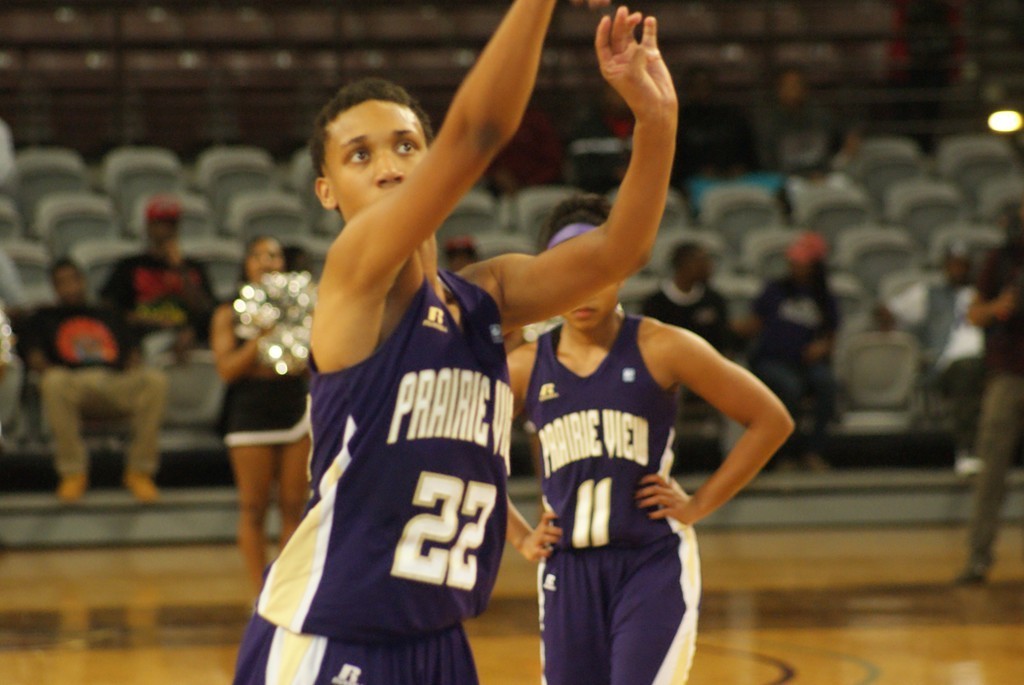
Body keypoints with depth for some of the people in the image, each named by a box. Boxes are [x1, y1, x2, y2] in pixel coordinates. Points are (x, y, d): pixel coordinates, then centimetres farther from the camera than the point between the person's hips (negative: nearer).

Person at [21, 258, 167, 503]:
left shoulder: (109, 316, 34)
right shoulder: (45, 318, 28)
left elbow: (133, 355, 22)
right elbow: (35, 358, 11)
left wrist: (134, 367, -2)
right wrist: (51, 373, -10)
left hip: (118, 384, 2)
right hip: (75, 385, -2)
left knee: (155, 379, -31)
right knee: (54, 381, -40)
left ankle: (140, 471, -26)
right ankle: (72, 472, -31)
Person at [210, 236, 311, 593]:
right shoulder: (229, 314, 4)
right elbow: (227, 369, -5)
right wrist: (260, 339, -16)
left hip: (296, 412, 2)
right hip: (250, 416, -2)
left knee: (294, 506, 2)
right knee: (253, 509, -1)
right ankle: (261, 592, 3)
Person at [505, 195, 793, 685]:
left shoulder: (661, 349, -5)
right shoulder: (524, 368, 4)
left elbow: (771, 420, -2)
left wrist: (699, 505, -5)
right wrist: (519, 537, 9)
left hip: (654, 562, -4)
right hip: (568, 568, 4)